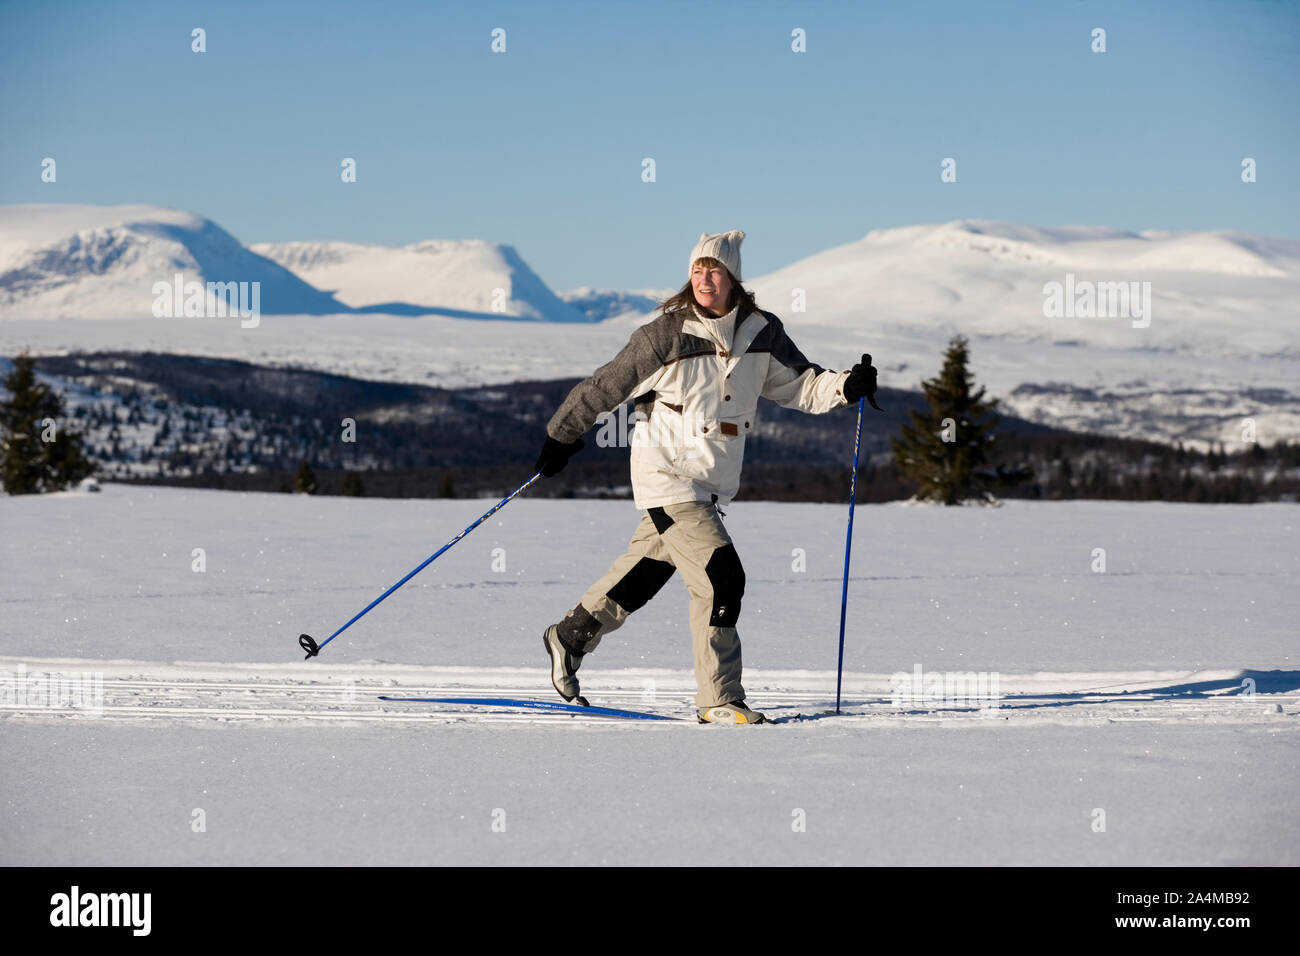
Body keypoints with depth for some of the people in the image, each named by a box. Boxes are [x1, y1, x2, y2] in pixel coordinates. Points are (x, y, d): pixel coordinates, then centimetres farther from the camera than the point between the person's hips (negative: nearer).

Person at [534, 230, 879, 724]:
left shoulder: (760, 334, 0)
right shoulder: (667, 335, -14)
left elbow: (801, 385, 4)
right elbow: (607, 386, -5)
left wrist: (847, 385, -15)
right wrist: (561, 435, 2)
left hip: (713, 481, 6)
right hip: (666, 474, -6)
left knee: (646, 570, 20)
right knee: (721, 576, -15)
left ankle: (570, 637, 41)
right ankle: (719, 700, -8)